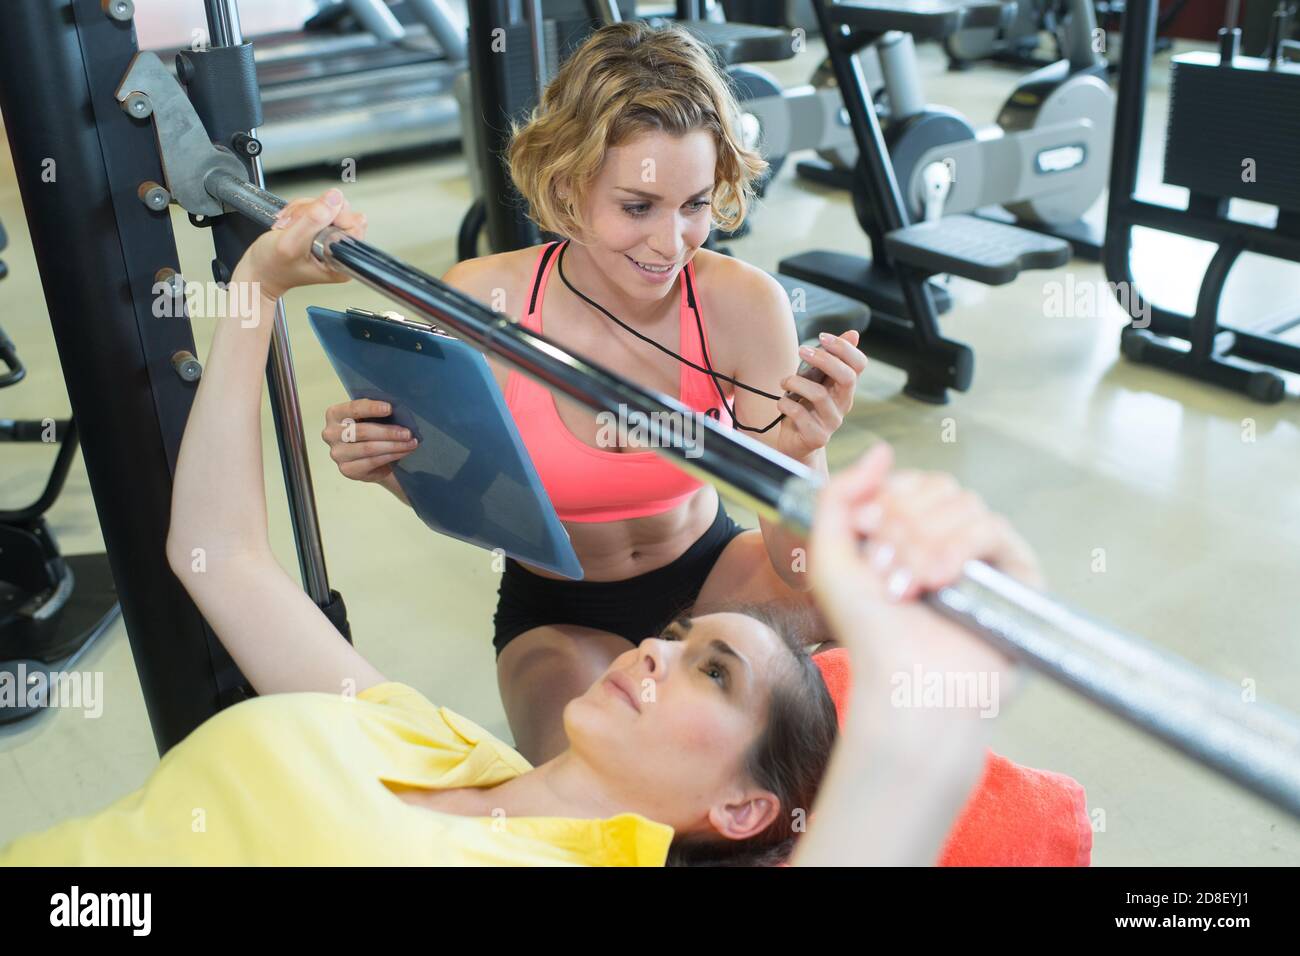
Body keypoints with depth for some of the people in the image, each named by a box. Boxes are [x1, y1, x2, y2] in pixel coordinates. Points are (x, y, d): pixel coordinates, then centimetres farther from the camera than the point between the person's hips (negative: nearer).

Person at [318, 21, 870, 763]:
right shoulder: (480, 303, -23)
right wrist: (388, 465, -27)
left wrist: (801, 454, -42)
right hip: (560, 613, -2)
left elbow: (804, 567, -21)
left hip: (708, 574, 2)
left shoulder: (743, 304, -23)